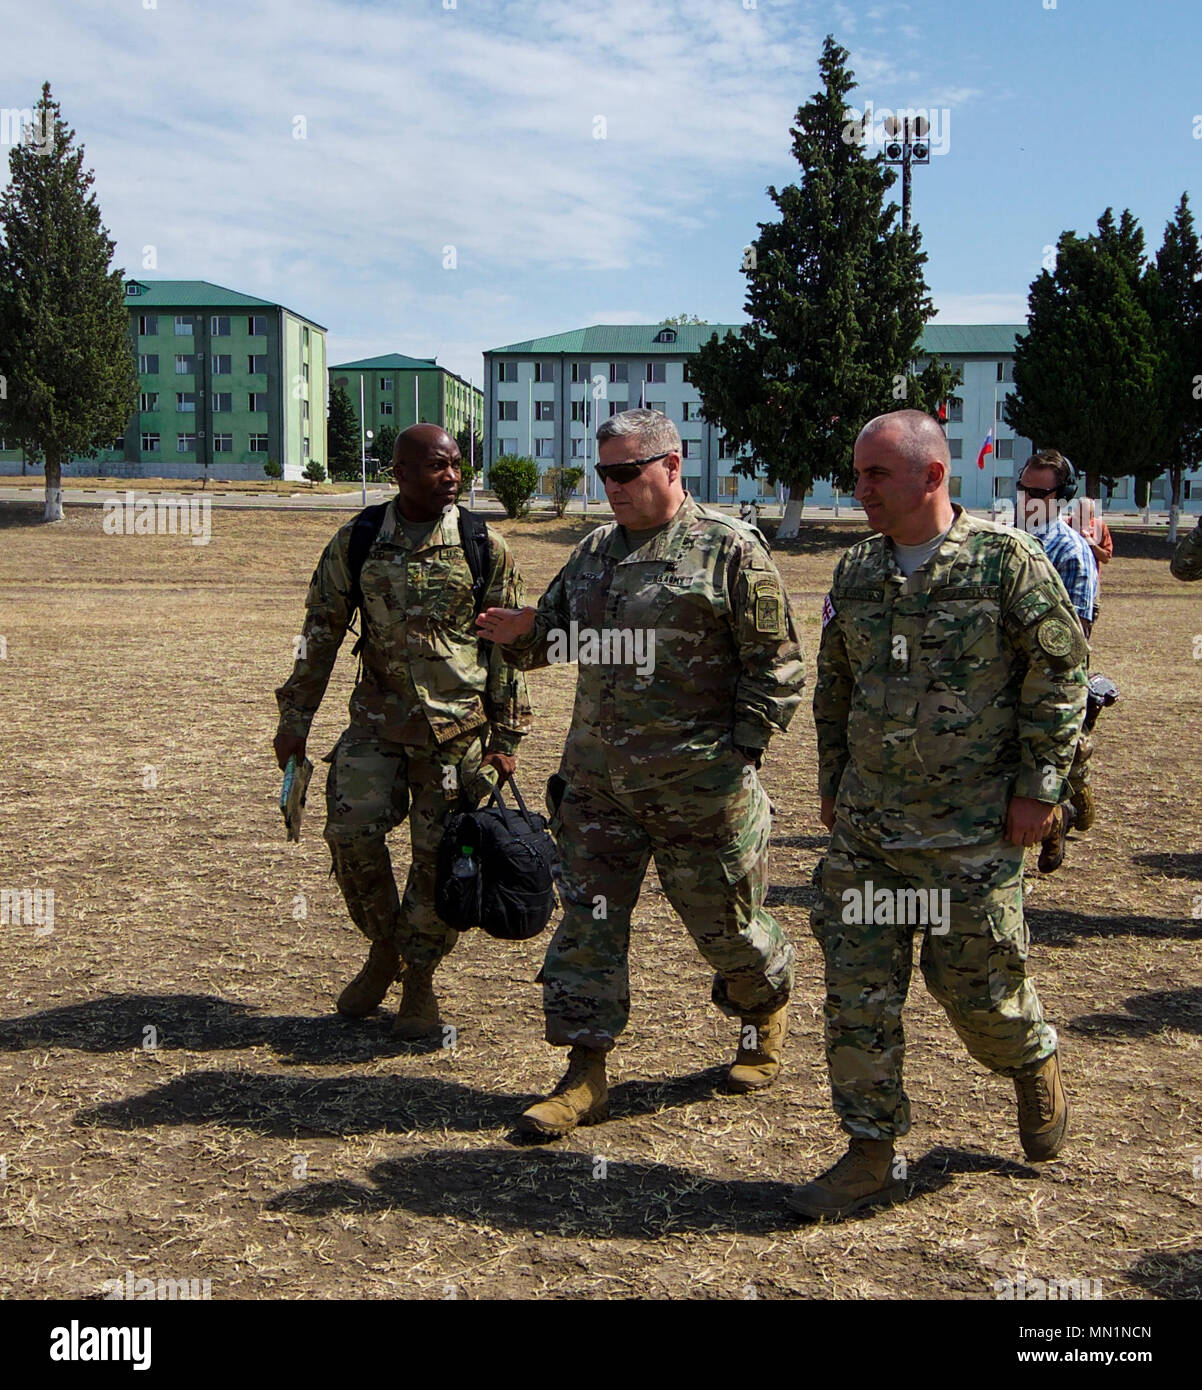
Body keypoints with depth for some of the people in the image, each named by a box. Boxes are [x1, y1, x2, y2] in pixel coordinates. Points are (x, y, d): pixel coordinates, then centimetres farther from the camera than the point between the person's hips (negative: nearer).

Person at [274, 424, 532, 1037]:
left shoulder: (486, 548, -2)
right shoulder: (355, 544, 1)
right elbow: (319, 635, 8)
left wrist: (507, 738, 1)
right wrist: (295, 721, 6)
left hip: (459, 728, -1)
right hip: (377, 721, 1)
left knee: (439, 854, 2)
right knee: (351, 832, -7)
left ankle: (419, 980, 21)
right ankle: (383, 951, 20)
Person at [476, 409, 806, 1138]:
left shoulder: (729, 549, -7)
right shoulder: (595, 551, 11)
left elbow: (777, 664, -7)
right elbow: (555, 636, 20)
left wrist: (740, 751, -13)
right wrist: (522, 634, -3)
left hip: (701, 786, -5)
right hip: (598, 782, 5)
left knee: (725, 921, 10)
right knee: (587, 921, 5)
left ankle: (767, 1020, 40)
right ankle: (586, 1076, 15)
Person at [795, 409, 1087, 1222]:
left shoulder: (1007, 561, -9)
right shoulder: (857, 571, 7)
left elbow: (1060, 676, -6)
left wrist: (1038, 785, -9)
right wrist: (831, 781, 16)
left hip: (974, 829, -4)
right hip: (867, 825, 5)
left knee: (978, 984, 7)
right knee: (858, 992, 3)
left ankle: (1035, 1064, 40)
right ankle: (872, 1156, 15)